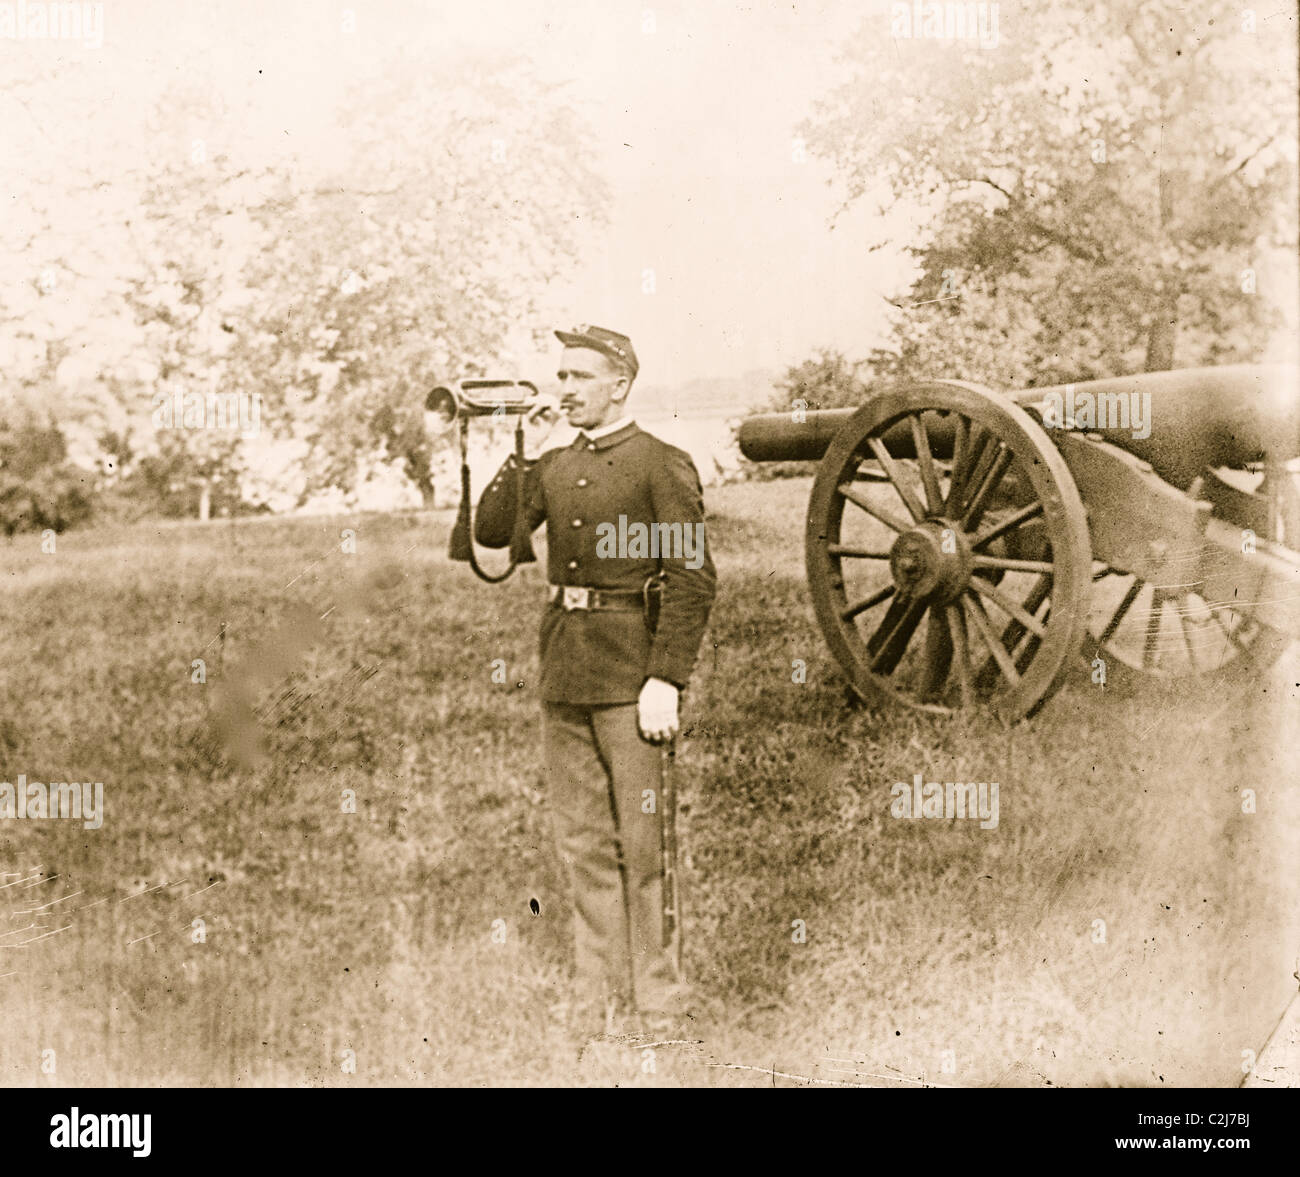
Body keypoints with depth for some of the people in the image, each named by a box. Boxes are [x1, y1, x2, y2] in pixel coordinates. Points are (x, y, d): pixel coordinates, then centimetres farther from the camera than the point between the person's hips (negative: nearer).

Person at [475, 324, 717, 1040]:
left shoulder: (663, 465, -5)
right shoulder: (553, 468, 15)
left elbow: (694, 579, -11)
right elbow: (491, 532, 4)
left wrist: (666, 680, -18)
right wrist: (526, 452, -1)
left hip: (628, 676, -6)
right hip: (562, 673, 6)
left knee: (641, 844, 0)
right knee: (583, 844, 10)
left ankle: (657, 1005, 11)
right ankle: (598, 1004, 19)